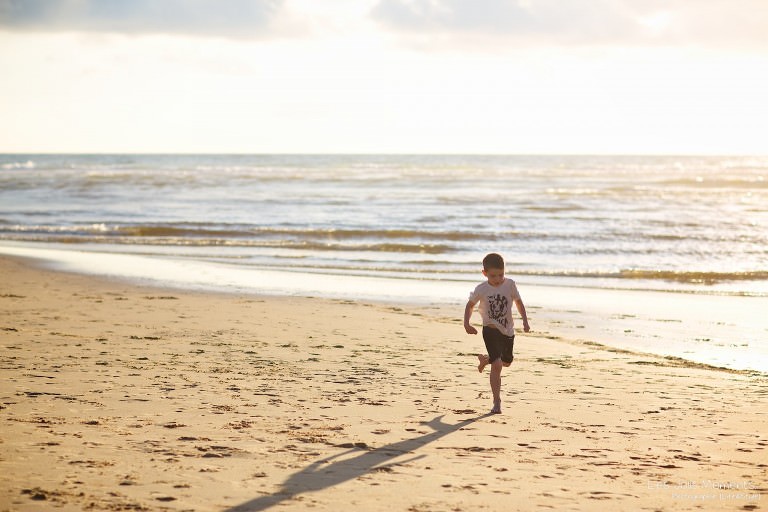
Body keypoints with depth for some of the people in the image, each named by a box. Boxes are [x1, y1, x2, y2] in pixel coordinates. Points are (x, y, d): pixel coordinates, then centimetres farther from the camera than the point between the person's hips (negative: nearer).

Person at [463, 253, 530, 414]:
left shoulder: (510, 284, -9)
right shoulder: (481, 289, -13)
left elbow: (518, 302, 6)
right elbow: (470, 305, 3)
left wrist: (525, 321, -3)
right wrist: (466, 323, -9)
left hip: (508, 330, 4)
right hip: (491, 330, -4)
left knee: (506, 361, 23)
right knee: (497, 365, -17)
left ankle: (485, 359, 54)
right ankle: (497, 402, -11)